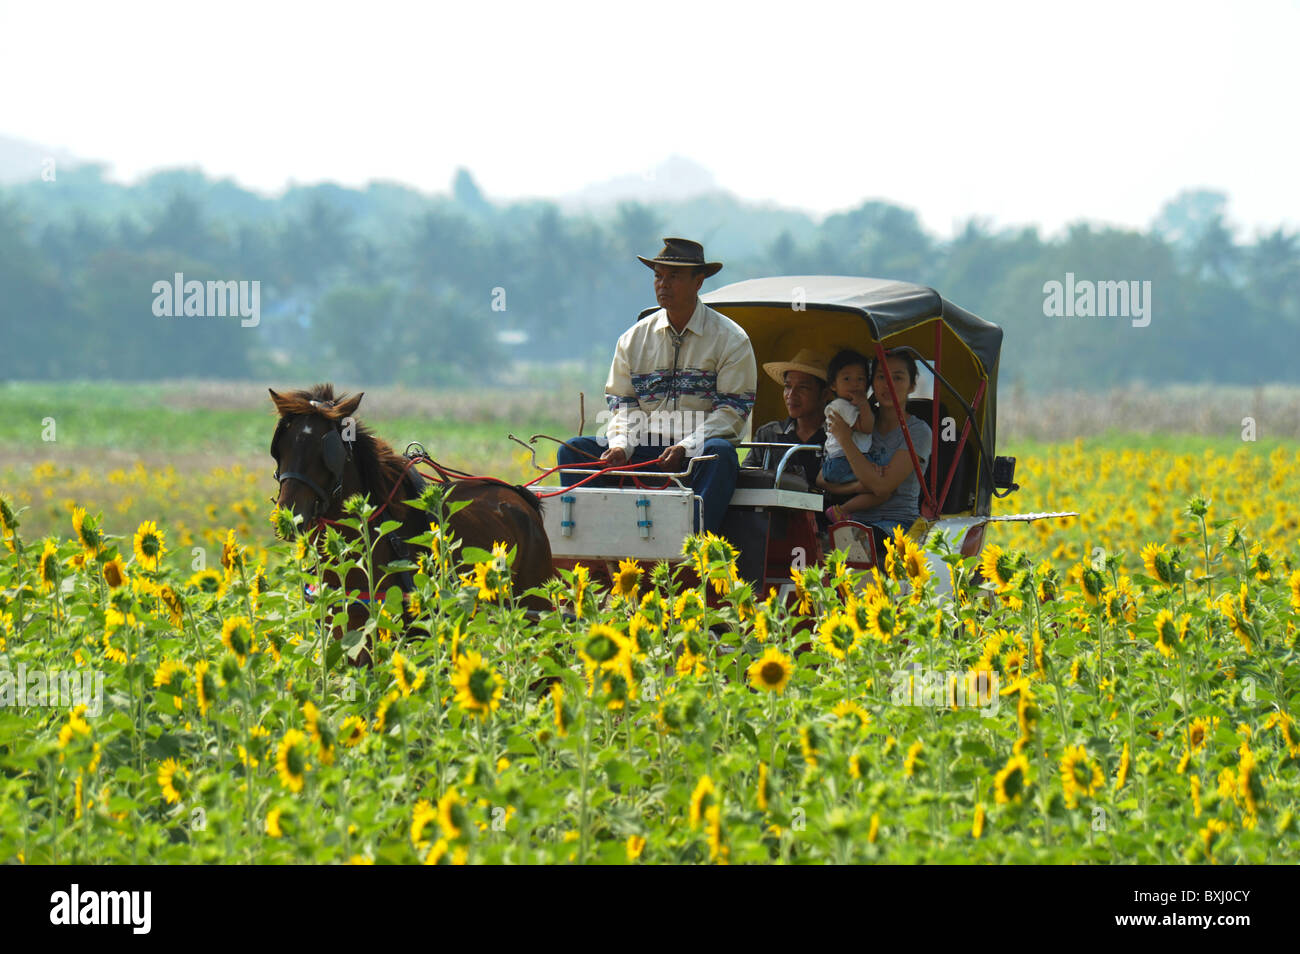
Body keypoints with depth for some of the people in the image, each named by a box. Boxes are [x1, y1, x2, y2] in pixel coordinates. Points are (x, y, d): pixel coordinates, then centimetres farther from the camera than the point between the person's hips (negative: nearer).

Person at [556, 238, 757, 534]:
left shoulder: (730, 339, 1)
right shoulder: (634, 339, 13)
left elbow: (733, 410, -6)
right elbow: (622, 403, 13)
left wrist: (686, 447, -21)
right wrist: (620, 445, -10)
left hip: (700, 447, -4)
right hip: (643, 447, 4)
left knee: (720, 453, -39)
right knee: (573, 451, -15)